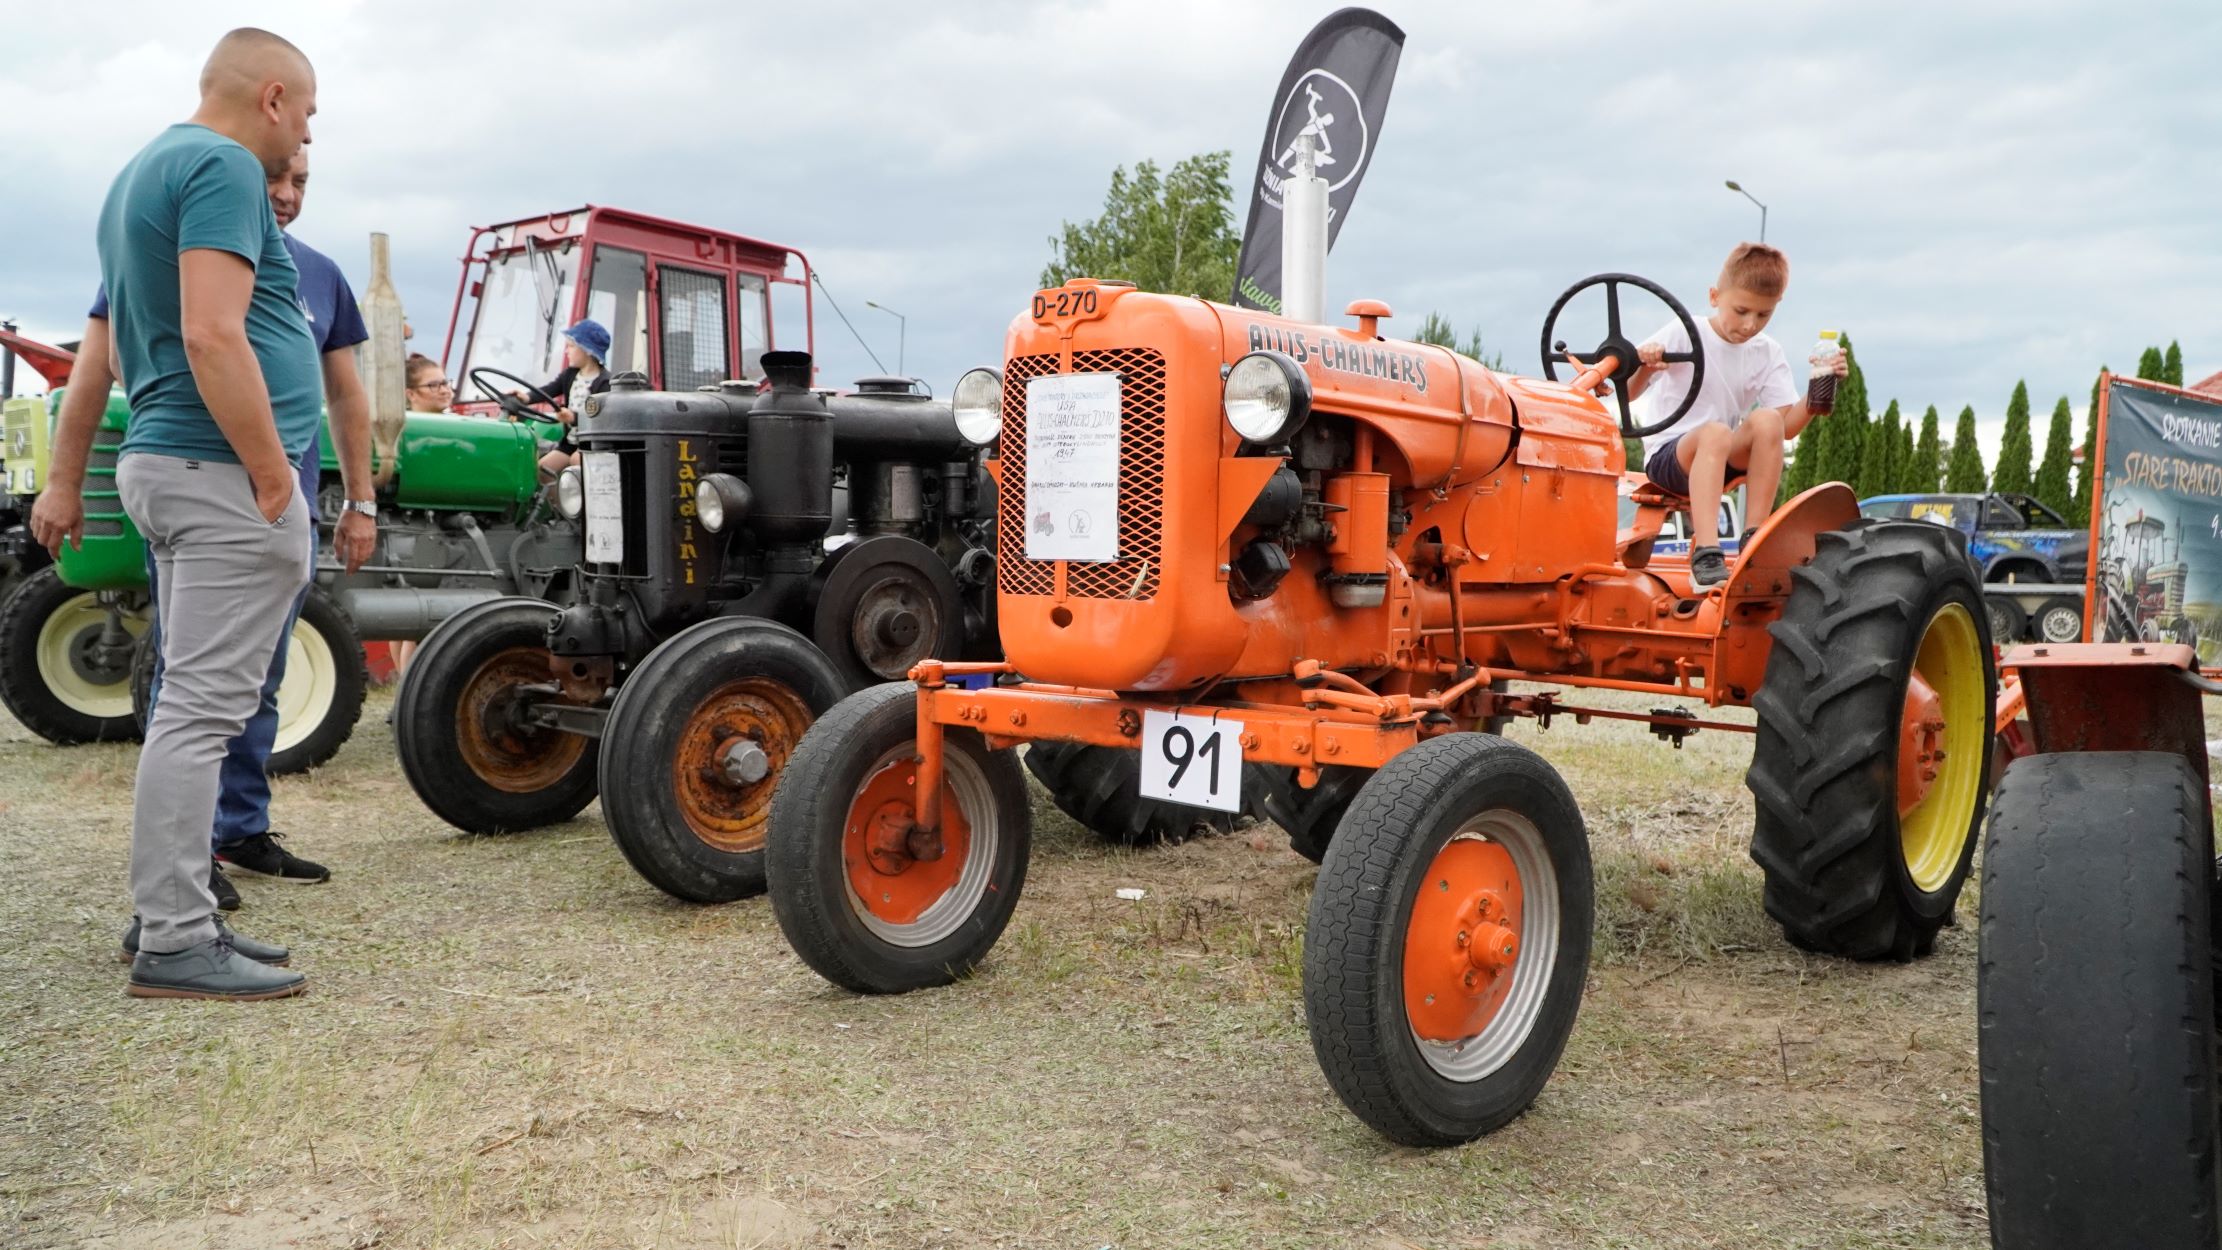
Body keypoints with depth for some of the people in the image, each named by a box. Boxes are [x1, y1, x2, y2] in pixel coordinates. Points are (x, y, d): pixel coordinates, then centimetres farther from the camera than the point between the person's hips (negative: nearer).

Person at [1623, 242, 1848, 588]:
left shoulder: (1768, 355, 5)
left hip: (1726, 459, 4)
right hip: (1666, 456, -4)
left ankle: (1754, 540, -25)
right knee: (1715, 432, -37)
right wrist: (1644, 368, -32)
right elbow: (1628, 395, -11)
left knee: (1767, 420, -26)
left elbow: (1788, 426, -2)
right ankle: (1705, 553, -46)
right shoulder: (1684, 334, -6)